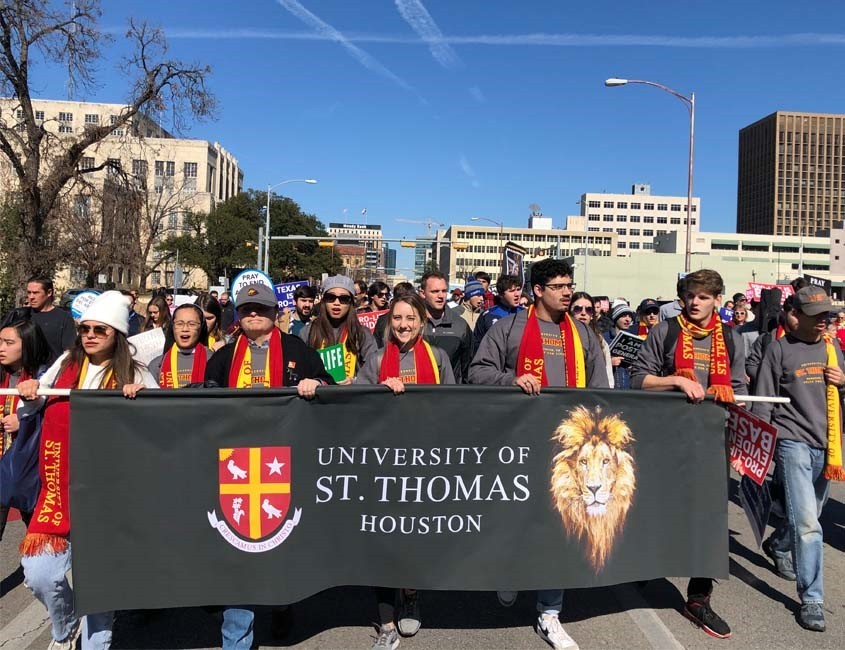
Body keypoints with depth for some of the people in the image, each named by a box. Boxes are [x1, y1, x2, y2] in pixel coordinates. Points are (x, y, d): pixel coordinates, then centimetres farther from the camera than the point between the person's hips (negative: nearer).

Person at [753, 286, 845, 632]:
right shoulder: (780, 349, -4)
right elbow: (763, 402, -2)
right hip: (793, 443, -5)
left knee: (807, 514, 19)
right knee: (806, 522, -11)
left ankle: (777, 546, 48)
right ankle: (811, 599, -2)